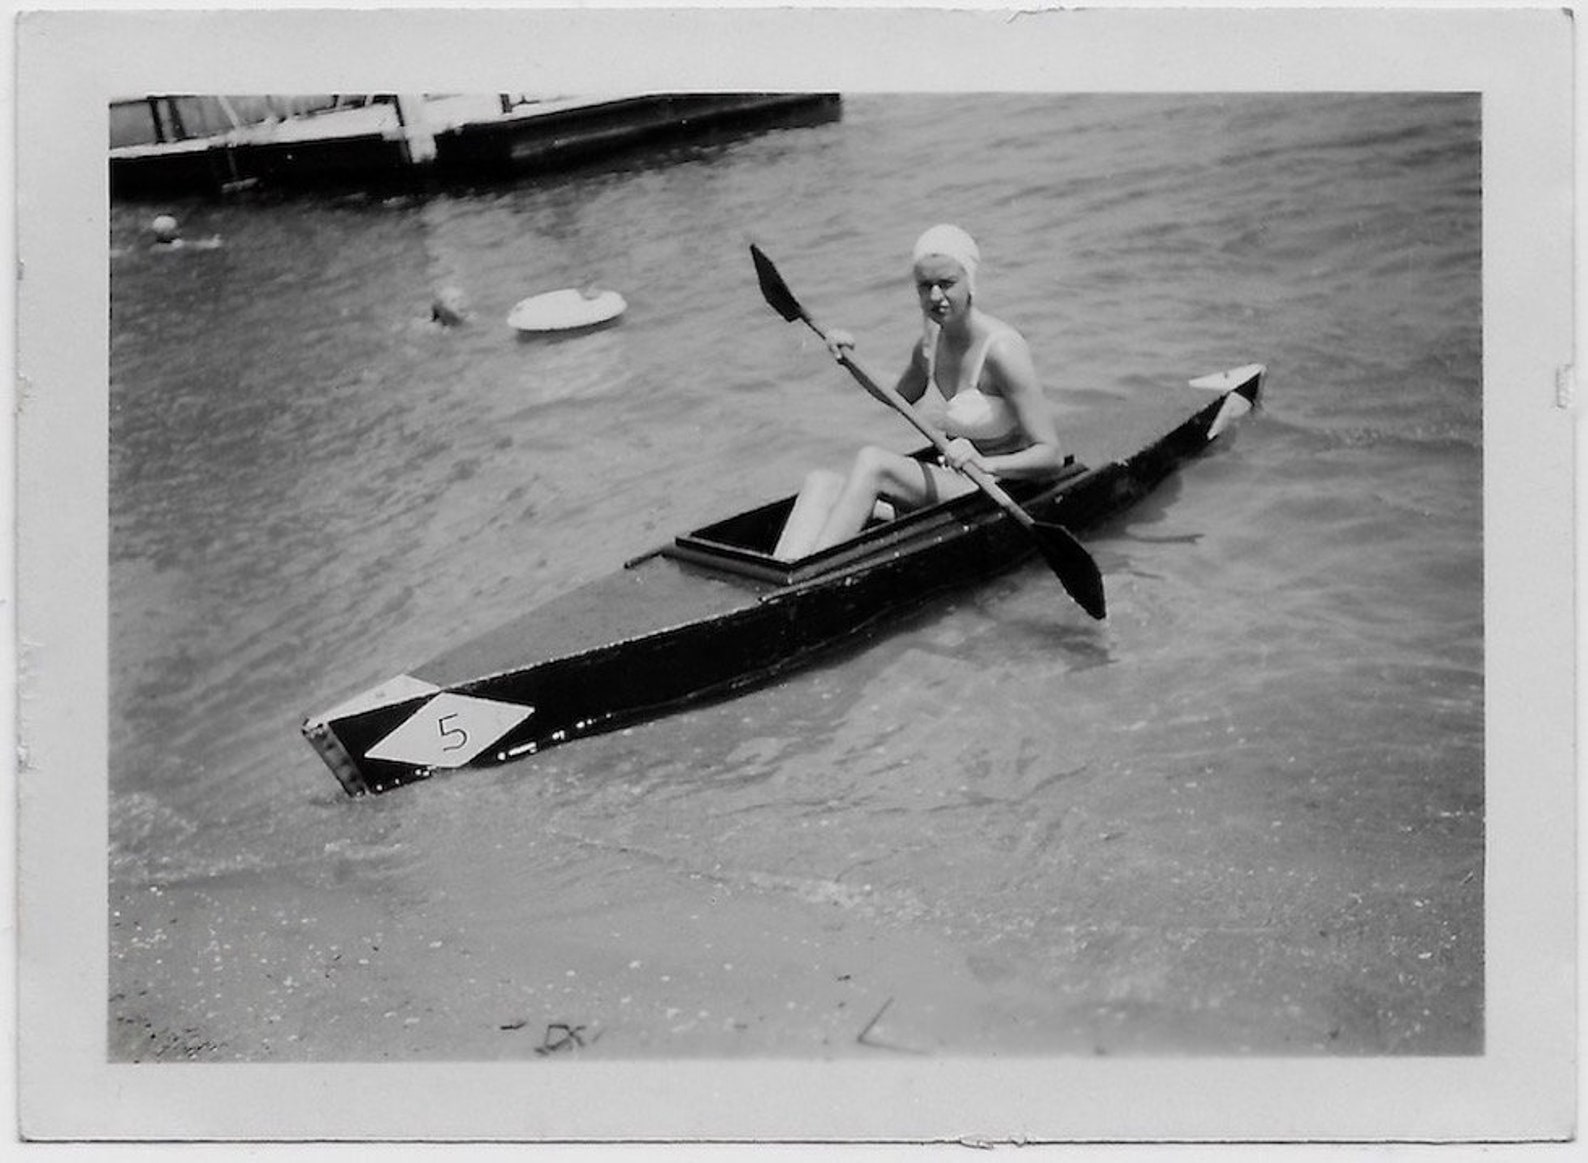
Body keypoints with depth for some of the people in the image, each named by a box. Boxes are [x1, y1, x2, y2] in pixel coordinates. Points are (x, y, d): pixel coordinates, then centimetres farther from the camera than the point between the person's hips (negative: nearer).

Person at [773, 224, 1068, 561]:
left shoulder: (1001, 348, -18)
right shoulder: (933, 341, 5)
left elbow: (1052, 456, -20)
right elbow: (899, 398, 28)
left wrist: (984, 463, -36)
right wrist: (851, 360, 12)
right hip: (955, 483, 8)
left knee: (873, 460, -27)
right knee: (822, 483, -11)